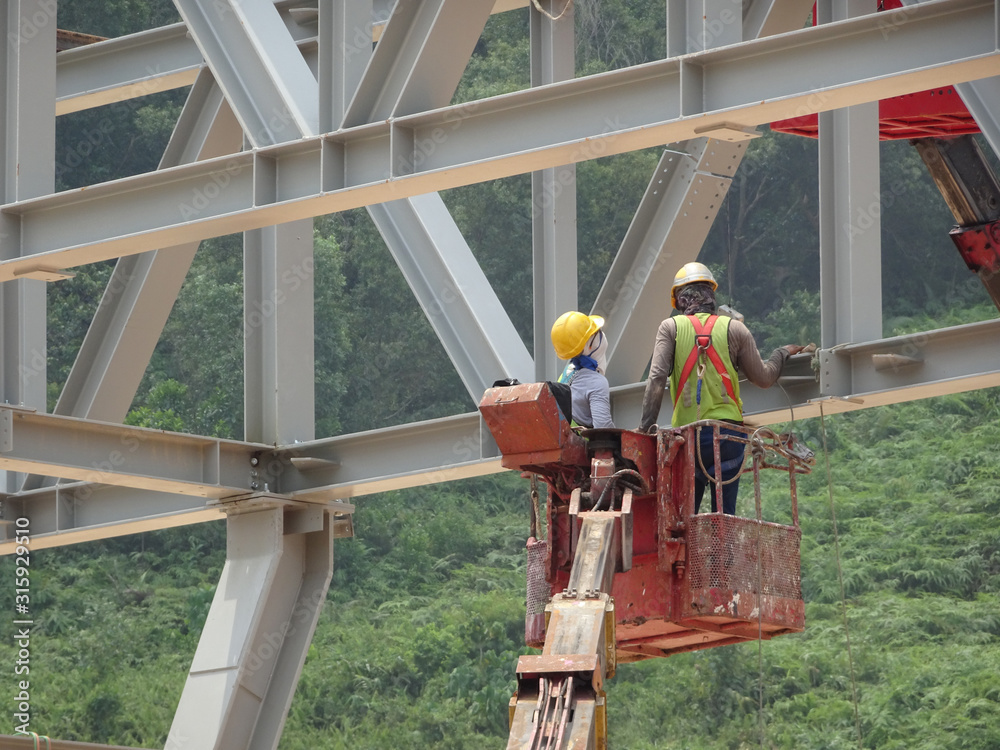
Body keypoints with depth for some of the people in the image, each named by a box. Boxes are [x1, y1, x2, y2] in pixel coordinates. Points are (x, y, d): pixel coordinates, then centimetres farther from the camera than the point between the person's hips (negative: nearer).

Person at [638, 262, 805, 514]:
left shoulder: (671, 327, 3)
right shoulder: (733, 328, 4)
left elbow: (657, 379, -6)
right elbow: (763, 378, 10)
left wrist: (646, 426, -5)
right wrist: (782, 354, 28)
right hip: (728, 431, 0)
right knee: (725, 515, 2)